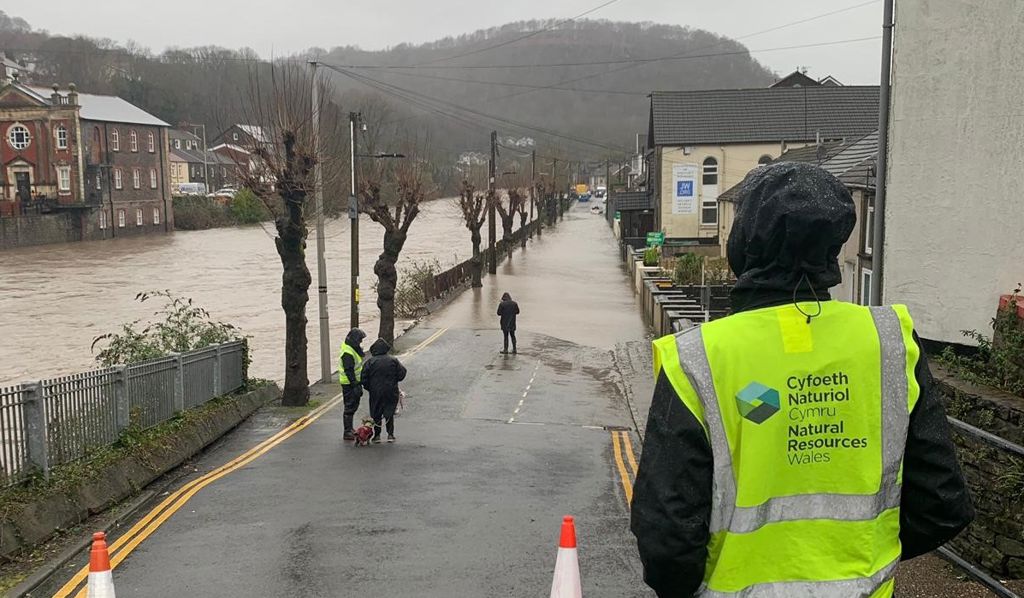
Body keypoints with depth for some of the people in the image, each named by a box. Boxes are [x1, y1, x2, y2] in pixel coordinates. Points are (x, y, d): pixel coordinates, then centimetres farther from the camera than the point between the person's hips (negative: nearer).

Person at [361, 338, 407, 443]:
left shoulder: (370, 362, -6)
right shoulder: (393, 360, -2)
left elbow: (364, 378, -7)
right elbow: (402, 373, 0)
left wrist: (370, 388, 8)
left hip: (375, 392, -1)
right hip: (391, 392, 1)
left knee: (376, 414, 11)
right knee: (389, 413, 14)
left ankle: (376, 435, 10)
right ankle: (390, 434, 11)